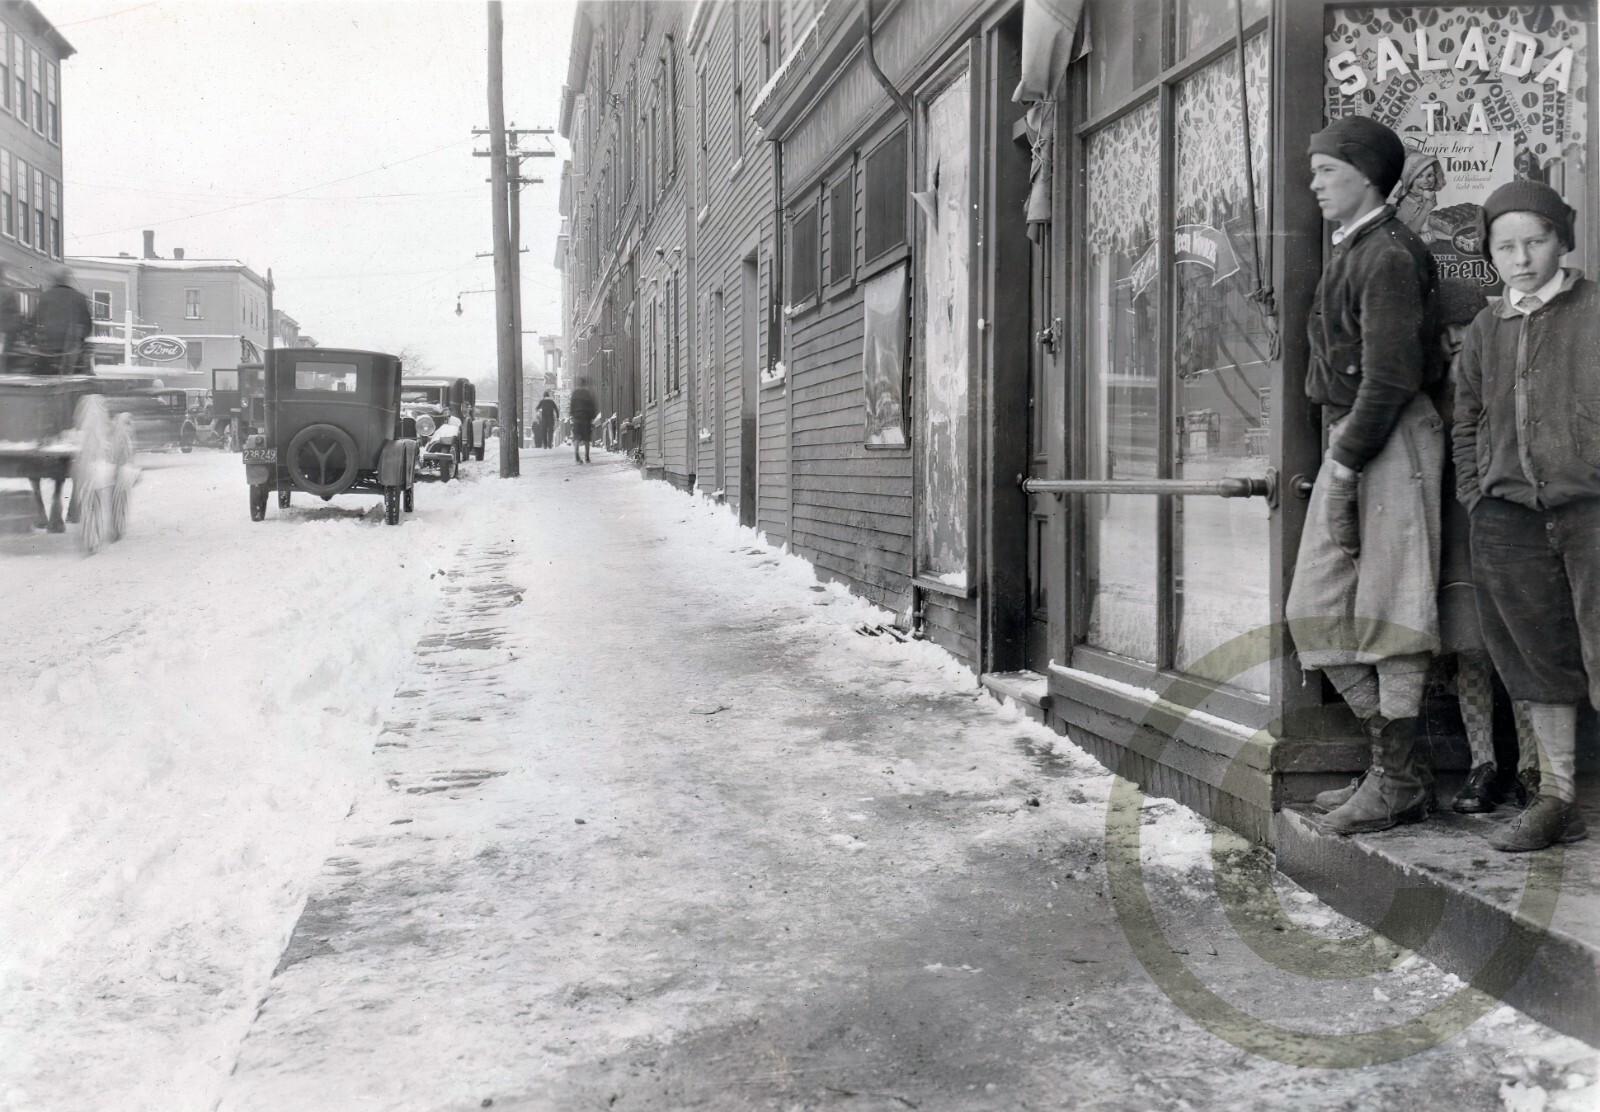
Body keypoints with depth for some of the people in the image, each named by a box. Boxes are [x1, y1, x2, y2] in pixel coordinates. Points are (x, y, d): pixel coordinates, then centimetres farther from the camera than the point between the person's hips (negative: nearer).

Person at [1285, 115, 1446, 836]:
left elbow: (1390, 379, -19)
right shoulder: (1347, 254, 18)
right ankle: (1394, 763, 18)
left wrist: (1344, 469, -17)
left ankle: (1399, 782, 6)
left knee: (1387, 609, -4)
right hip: (1349, 439, 10)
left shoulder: (1390, 256, -12)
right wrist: (1337, 465, 12)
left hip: (1394, 441, -10)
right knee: (1317, 612, 9)